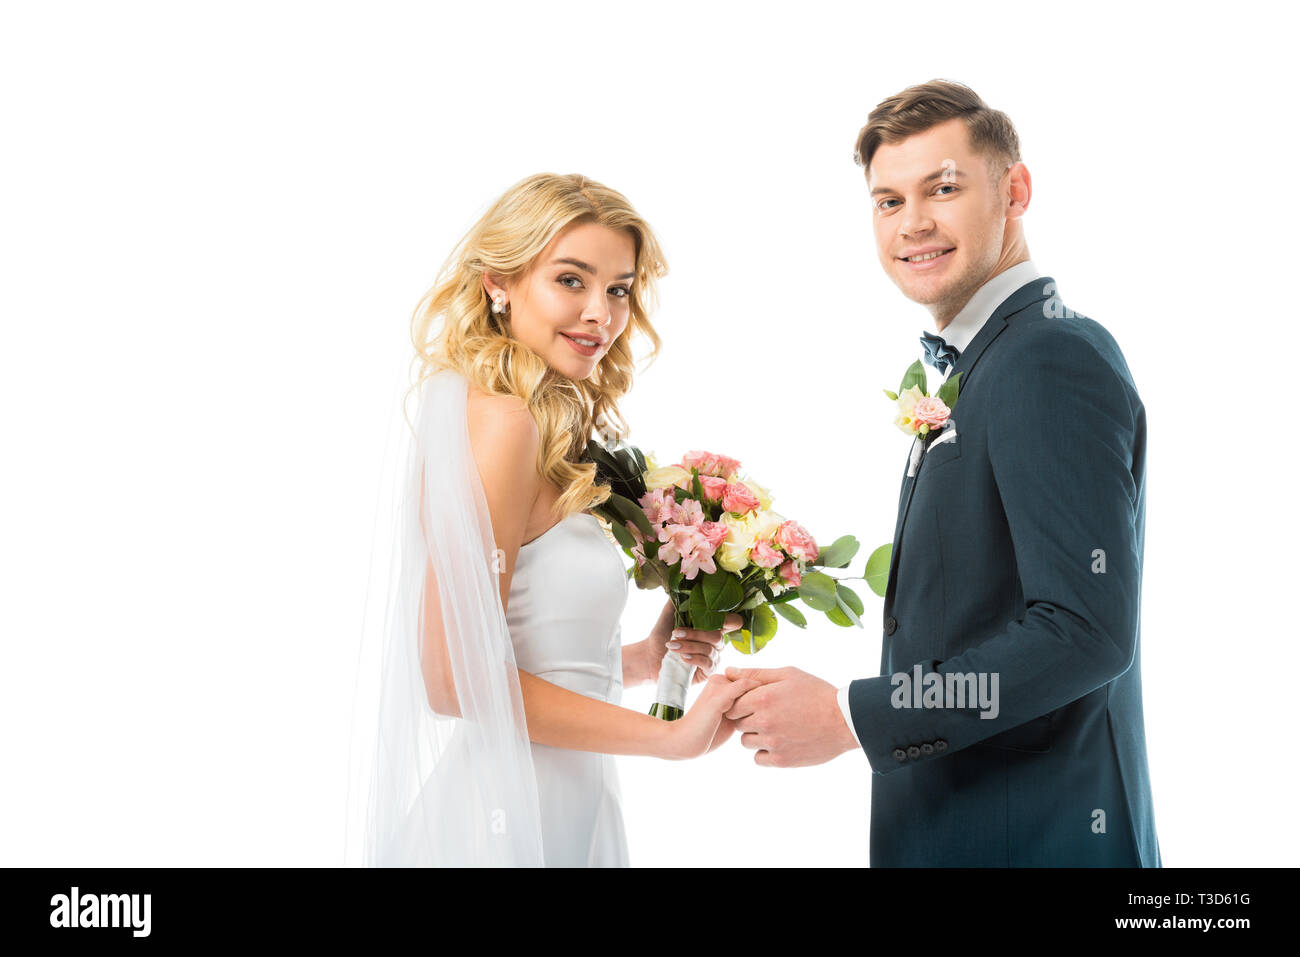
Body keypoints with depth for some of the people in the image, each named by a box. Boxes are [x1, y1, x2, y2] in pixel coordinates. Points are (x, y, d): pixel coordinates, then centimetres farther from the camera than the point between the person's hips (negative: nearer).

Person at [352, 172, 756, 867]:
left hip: (554, 818, 9)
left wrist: (645, 657, 2)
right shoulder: (500, 422, -17)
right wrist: (673, 737, -16)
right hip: (500, 824, -9)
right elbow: (455, 676, -21)